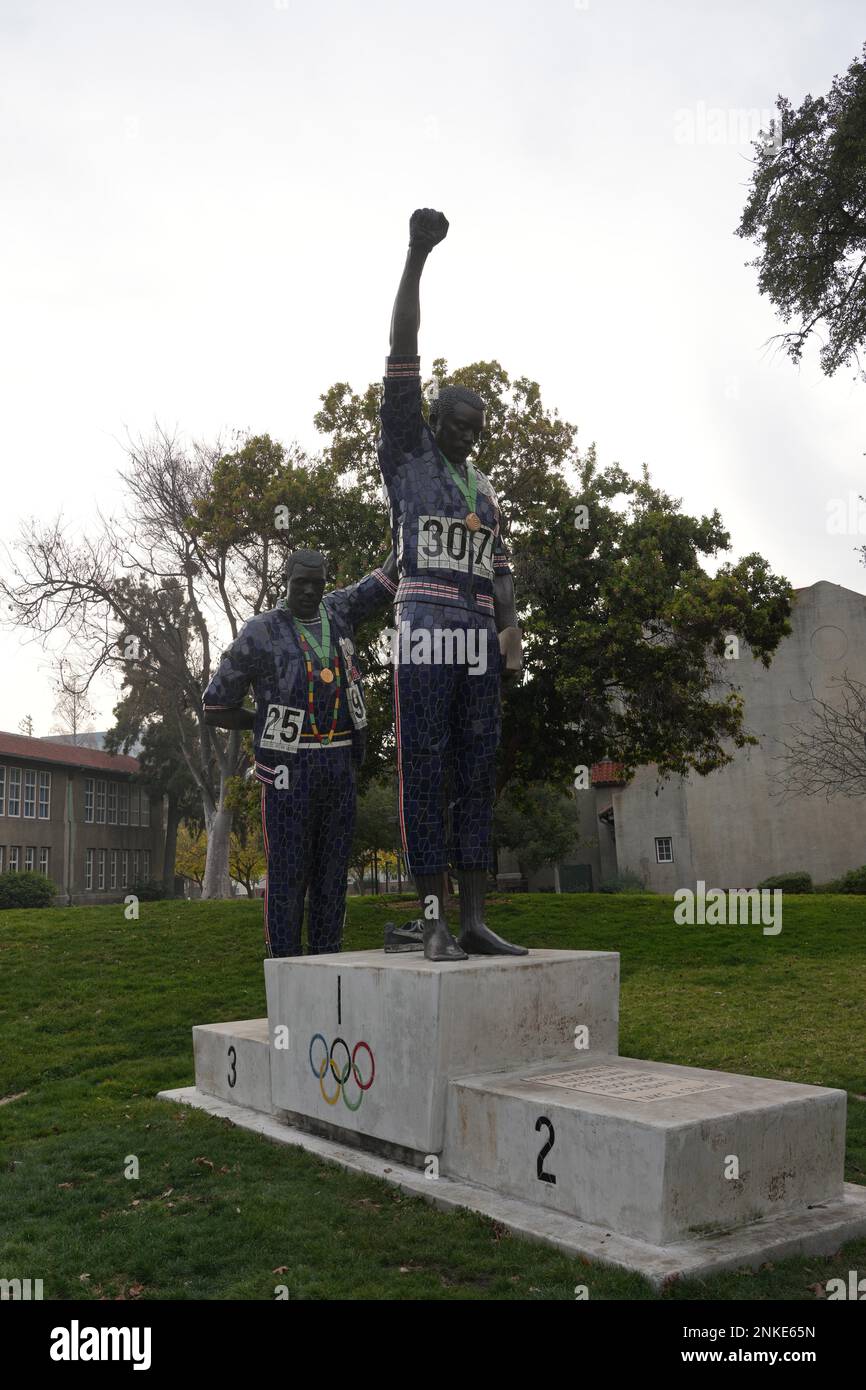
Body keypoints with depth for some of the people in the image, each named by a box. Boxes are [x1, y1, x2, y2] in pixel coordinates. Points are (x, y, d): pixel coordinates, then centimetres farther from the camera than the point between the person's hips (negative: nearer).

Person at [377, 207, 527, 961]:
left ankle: (475, 922, 5)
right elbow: (402, 357, 2)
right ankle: (436, 922, -4)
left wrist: (512, 630, 0)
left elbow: (498, 569, 18)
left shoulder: (486, 491, 24)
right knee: (424, 778, -6)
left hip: (479, 642, 6)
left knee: (477, 779, 2)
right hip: (425, 633, -5)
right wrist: (416, 256, -3)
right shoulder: (407, 454, 10)